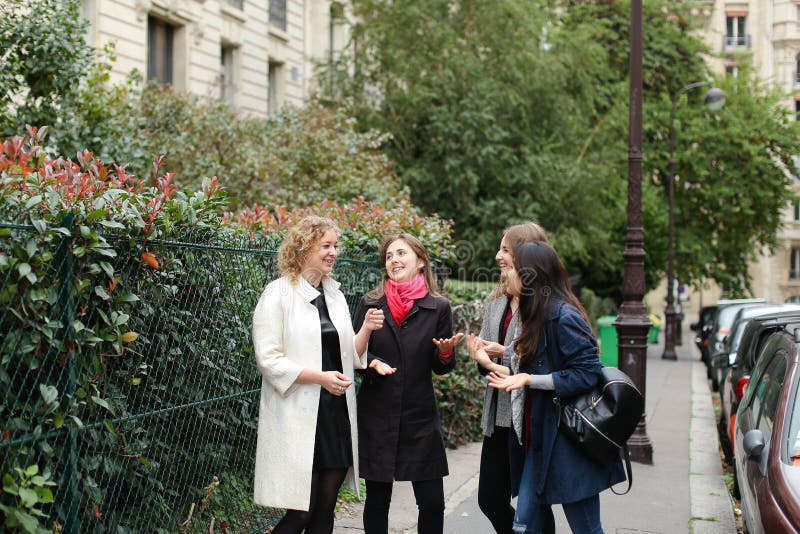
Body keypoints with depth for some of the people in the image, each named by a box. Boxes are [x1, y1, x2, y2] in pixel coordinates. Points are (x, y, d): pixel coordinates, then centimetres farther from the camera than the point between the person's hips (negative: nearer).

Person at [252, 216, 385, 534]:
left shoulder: (335, 294, 13)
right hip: (299, 417, -6)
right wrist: (320, 377, -21)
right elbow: (268, 359, -13)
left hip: (337, 413, 6)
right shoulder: (278, 293, -7)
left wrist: (367, 329, -3)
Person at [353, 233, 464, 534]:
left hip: (420, 416, 0)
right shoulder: (370, 303, 2)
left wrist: (446, 352, -14)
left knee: (432, 502, -2)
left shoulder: (438, 307, 1)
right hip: (376, 416, 0)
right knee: (377, 500, 7)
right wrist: (373, 362, -13)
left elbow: (441, 368, 7)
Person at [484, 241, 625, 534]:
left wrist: (529, 380, -22)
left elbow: (587, 373, -22)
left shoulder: (563, 316, -17)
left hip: (569, 441, -9)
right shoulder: (537, 316, 13)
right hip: (541, 439, 9)